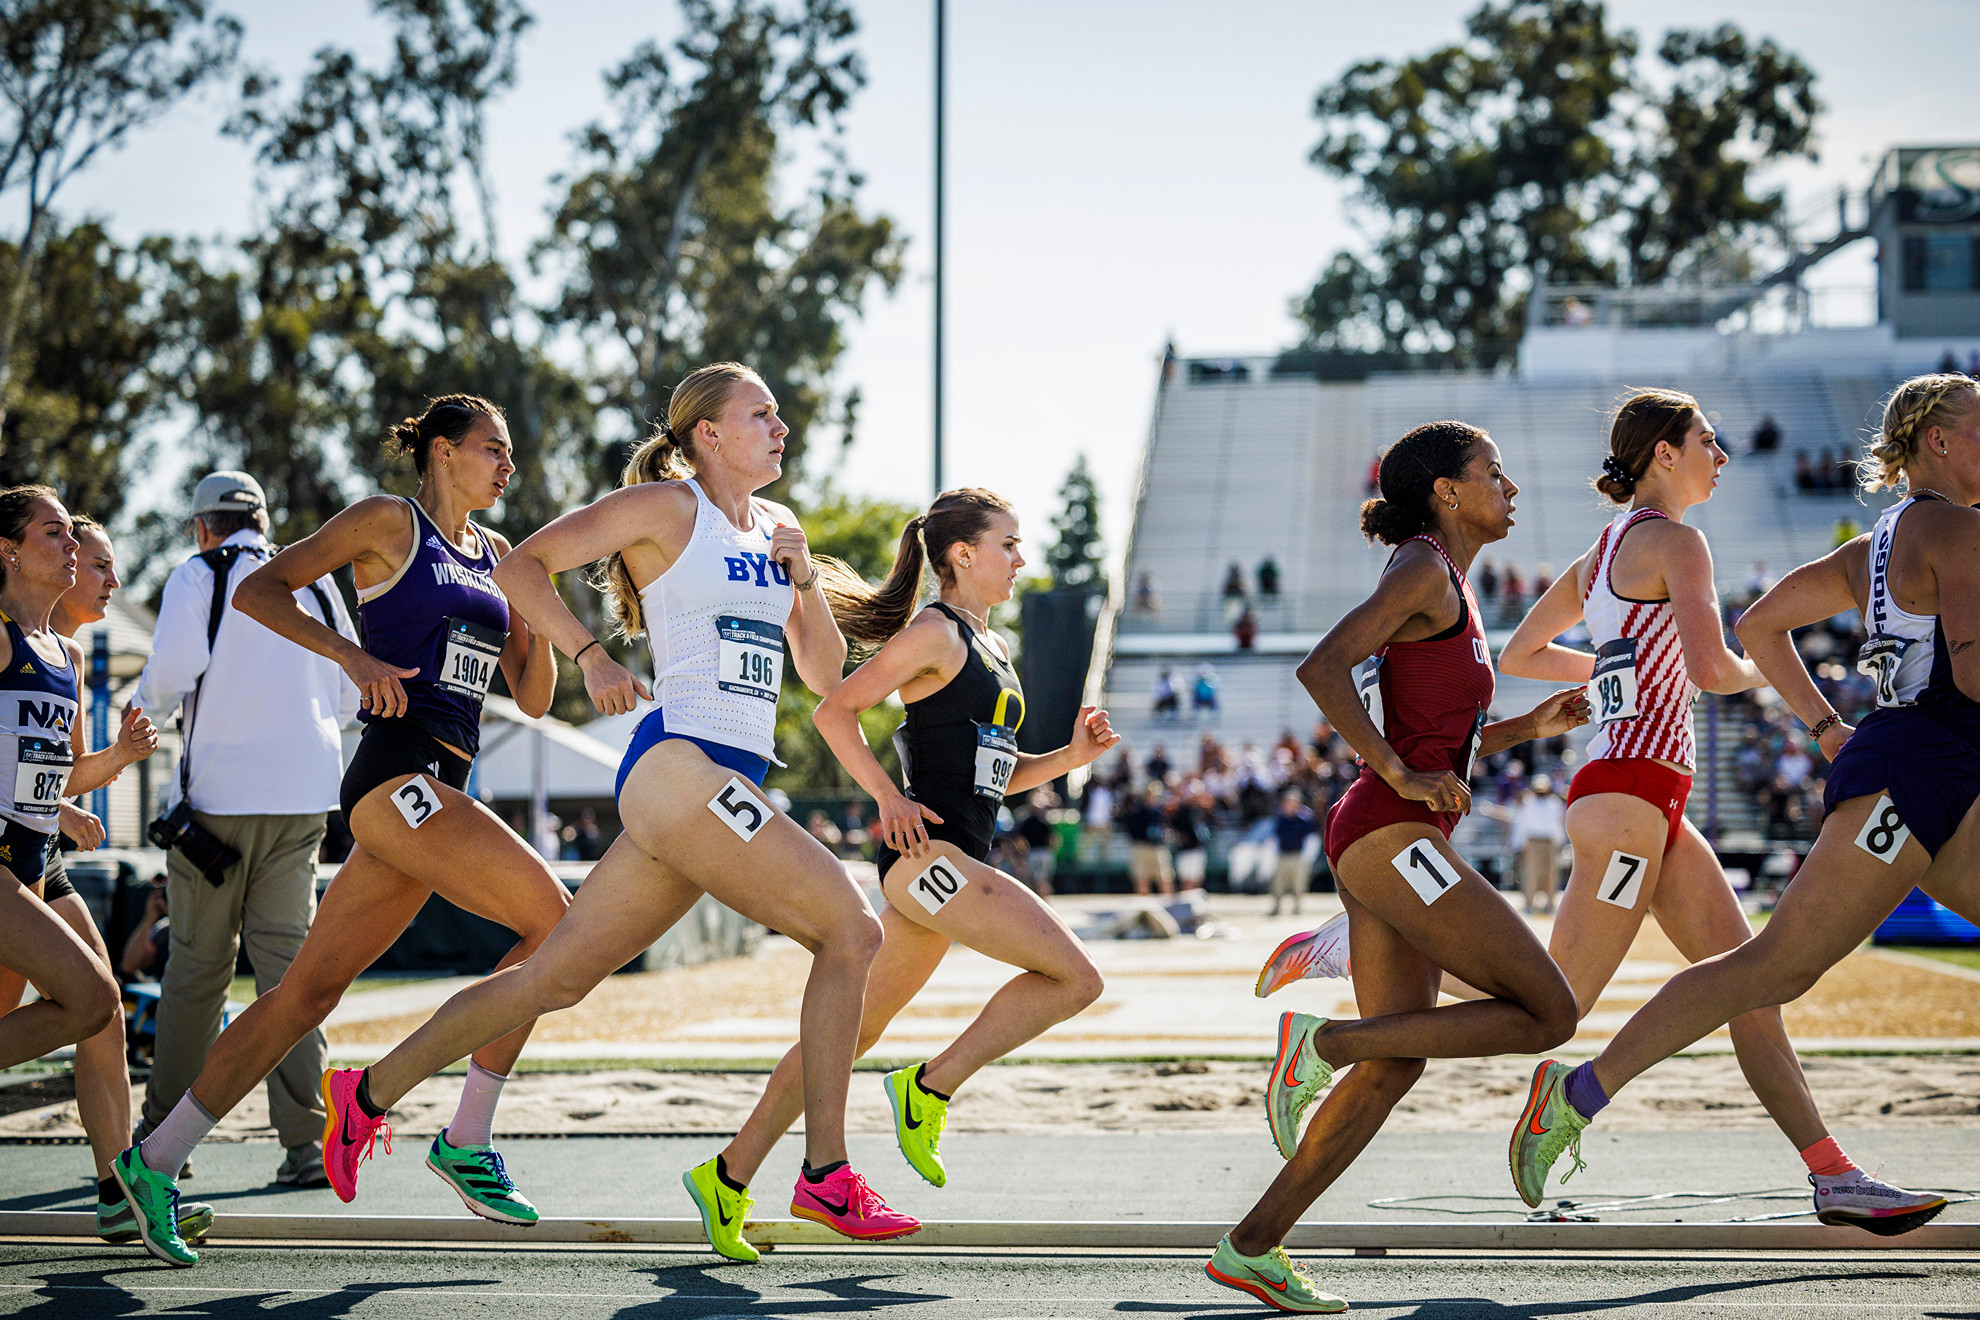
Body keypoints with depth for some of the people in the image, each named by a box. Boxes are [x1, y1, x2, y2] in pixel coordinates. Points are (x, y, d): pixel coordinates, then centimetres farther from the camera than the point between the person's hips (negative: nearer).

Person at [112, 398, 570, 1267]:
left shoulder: (494, 554, 21)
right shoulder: (390, 522, 1)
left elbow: (532, 698, 21)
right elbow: (258, 590, -3)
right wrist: (351, 653, -15)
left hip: (439, 794, 7)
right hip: (397, 775, -7)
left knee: (309, 988, 5)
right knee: (555, 922, -17)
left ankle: (157, 1160, 8)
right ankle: (466, 1140, -11)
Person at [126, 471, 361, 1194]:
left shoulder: (198, 576, 0)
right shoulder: (315, 582, 12)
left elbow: (170, 675, -13)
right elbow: (350, 695, 14)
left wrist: (147, 694, 9)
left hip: (221, 789, -3)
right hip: (306, 793, 3)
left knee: (199, 961, 6)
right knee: (286, 952, 2)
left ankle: (163, 1134, 14)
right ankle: (304, 1142, -8)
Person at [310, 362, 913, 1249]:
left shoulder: (779, 530, 21)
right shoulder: (664, 508, -1)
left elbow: (825, 677, 22)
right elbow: (522, 567, -4)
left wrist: (806, 586, 5)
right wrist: (590, 655, -16)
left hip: (725, 791, 8)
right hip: (680, 766, -8)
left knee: (555, 977, 7)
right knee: (850, 933, -13)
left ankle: (370, 1093, 16)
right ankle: (825, 1176, -10)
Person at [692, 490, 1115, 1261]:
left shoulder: (991, 648, 21)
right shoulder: (936, 633, -7)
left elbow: (997, 772, 26)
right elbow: (834, 711, -11)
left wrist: (1073, 755, 11)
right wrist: (889, 798, -18)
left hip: (954, 865, 9)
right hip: (928, 851, -9)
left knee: (853, 1029, 11)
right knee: (1074, 976, -16)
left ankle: (729, 1179, 14)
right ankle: (930, 1088, -7)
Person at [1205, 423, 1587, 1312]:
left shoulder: (1445, 586, 22)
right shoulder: (1425, 569, -7)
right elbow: (1322, 668, -20)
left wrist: (1528, 727, 16)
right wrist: (1405, 776, -18)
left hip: (1383, 843, 10)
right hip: (1392, 839, -10)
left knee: (1396, 1063, 10)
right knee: (1547, 1015, -8)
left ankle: (1252, 1247, 9)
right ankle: (1322, 1043, -8)